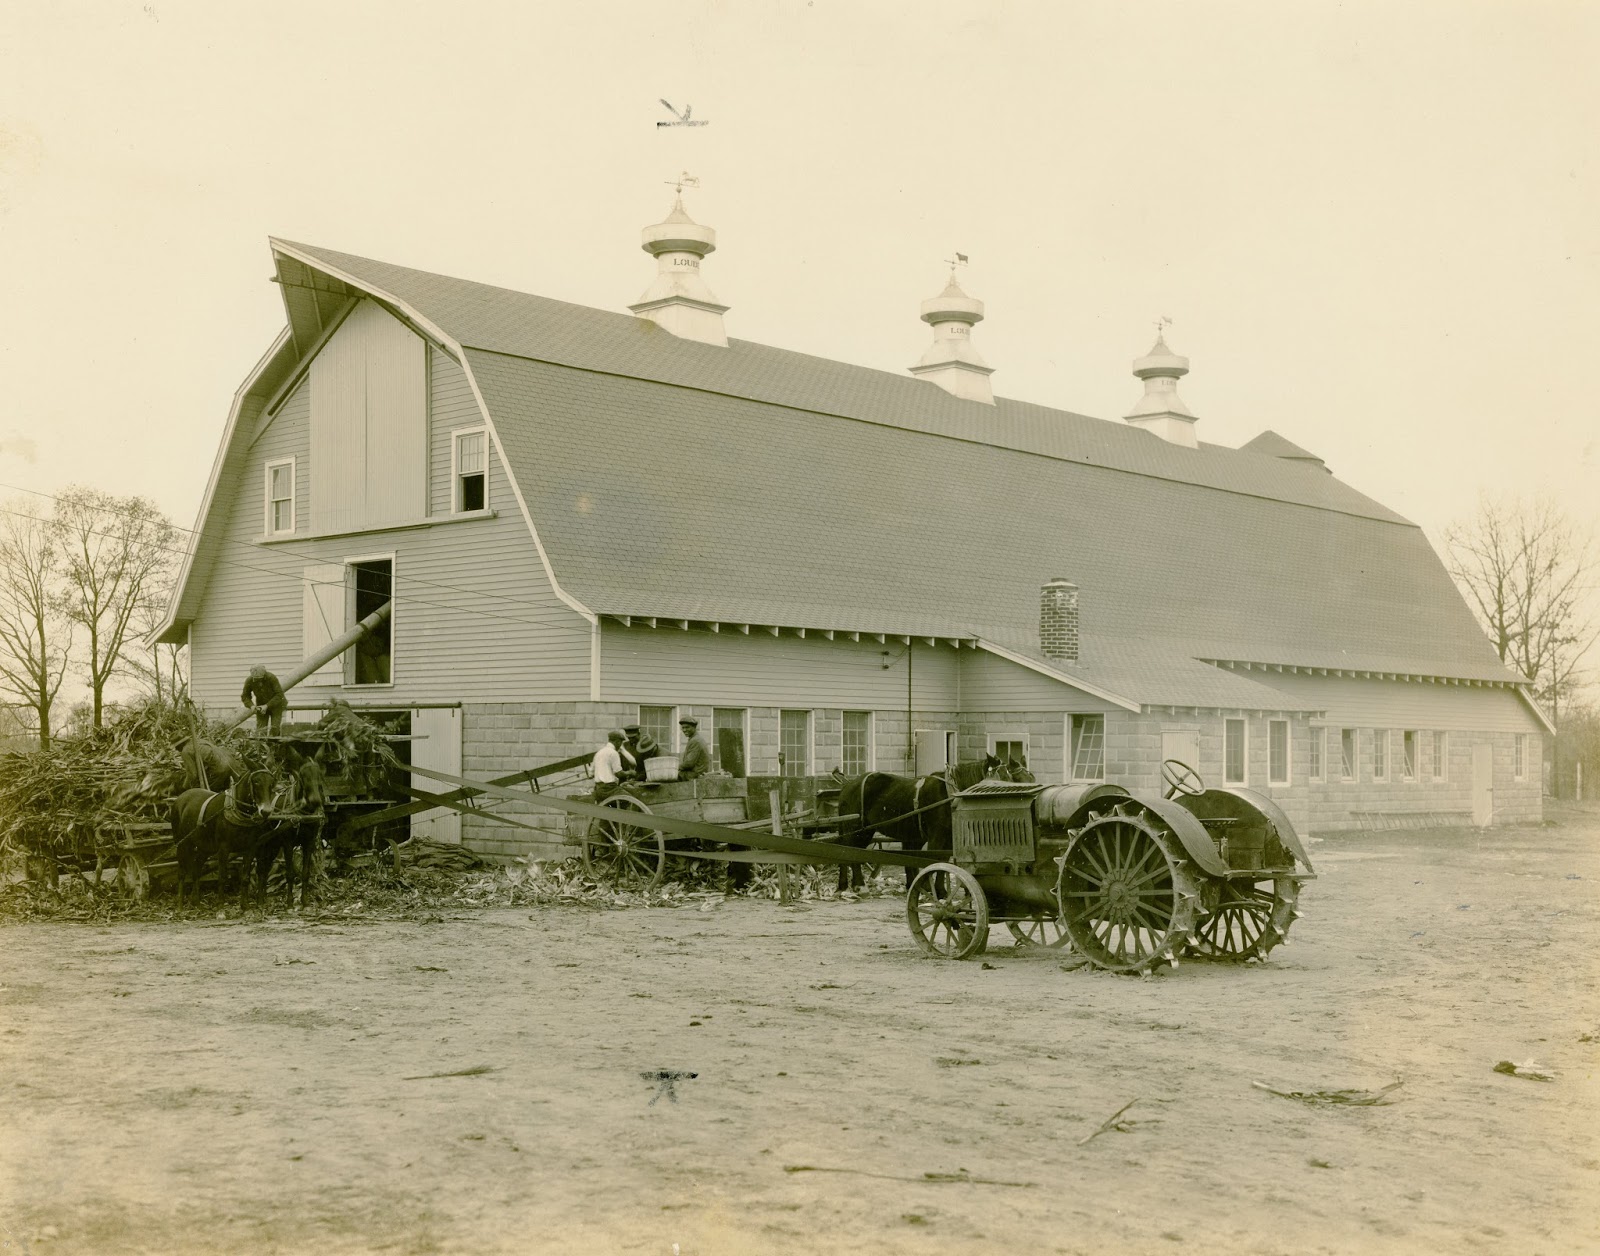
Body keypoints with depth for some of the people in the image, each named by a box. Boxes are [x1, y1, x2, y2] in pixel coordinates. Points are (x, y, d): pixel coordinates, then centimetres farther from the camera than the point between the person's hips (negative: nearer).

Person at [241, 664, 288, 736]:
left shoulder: (271, 678, -27)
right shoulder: (249, 681, -19)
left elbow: (279, 694, -24)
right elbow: (245, 696, -5)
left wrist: (267, 706, -31)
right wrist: (251, 706, -25)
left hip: (275, 705, -2)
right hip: (261, 706, 2)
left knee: (275, 730, -11)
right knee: (260, 730, -7)